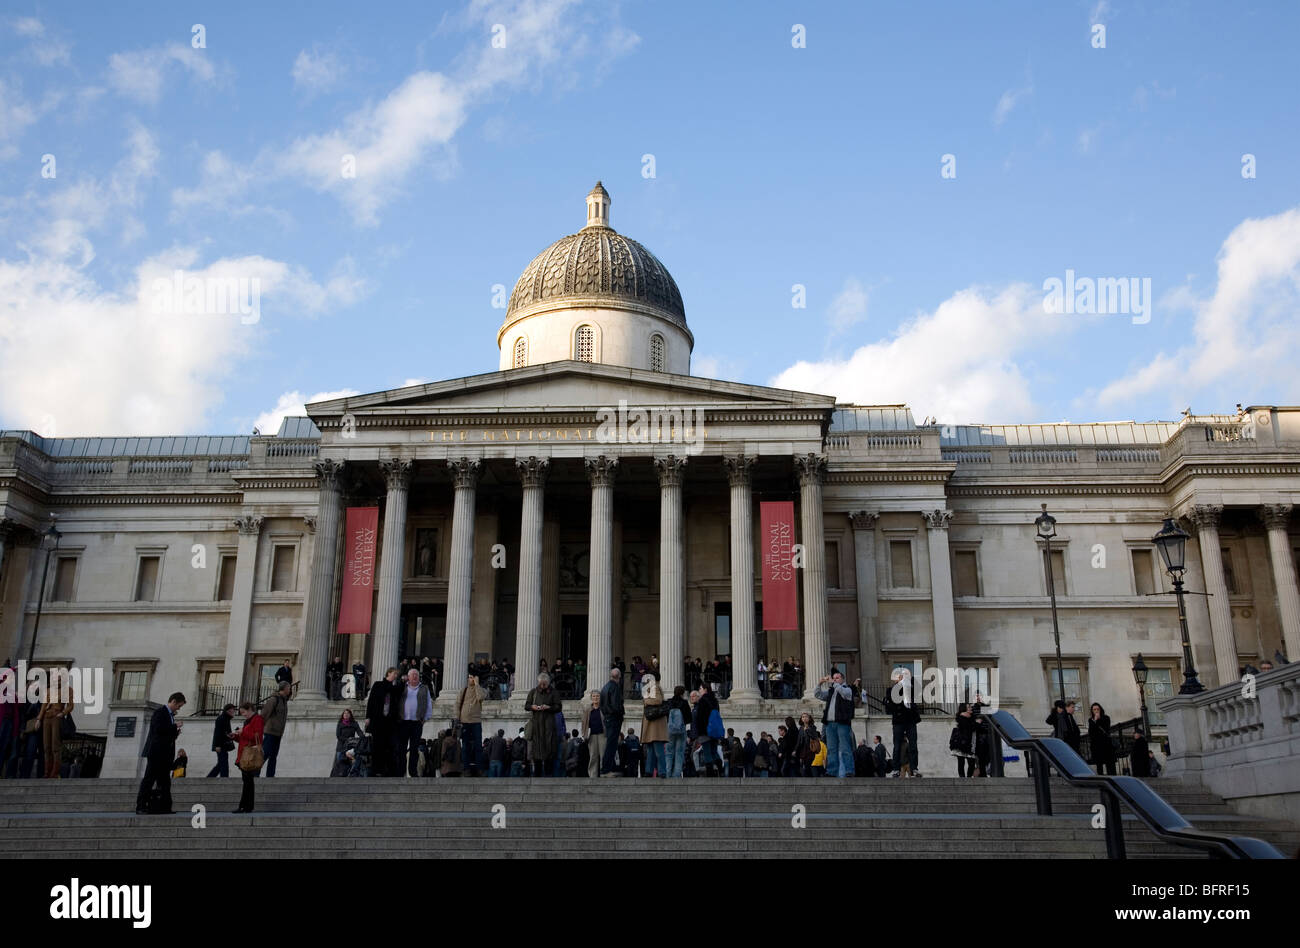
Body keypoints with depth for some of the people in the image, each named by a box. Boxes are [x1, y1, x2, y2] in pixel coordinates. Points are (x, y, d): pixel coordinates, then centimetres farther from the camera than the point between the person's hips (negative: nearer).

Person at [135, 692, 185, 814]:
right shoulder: (160, 712, -9)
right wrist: (175, 726, -13)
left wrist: (175, 733, 5)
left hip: (166, 754, 9)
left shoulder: (170, 714, 18)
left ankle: (165, 806, 6)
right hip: (157, 752, -9)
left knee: (164, 781, 6)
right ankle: (141, 806, -2)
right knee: (149, 780, -5)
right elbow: (158, 729, -20)